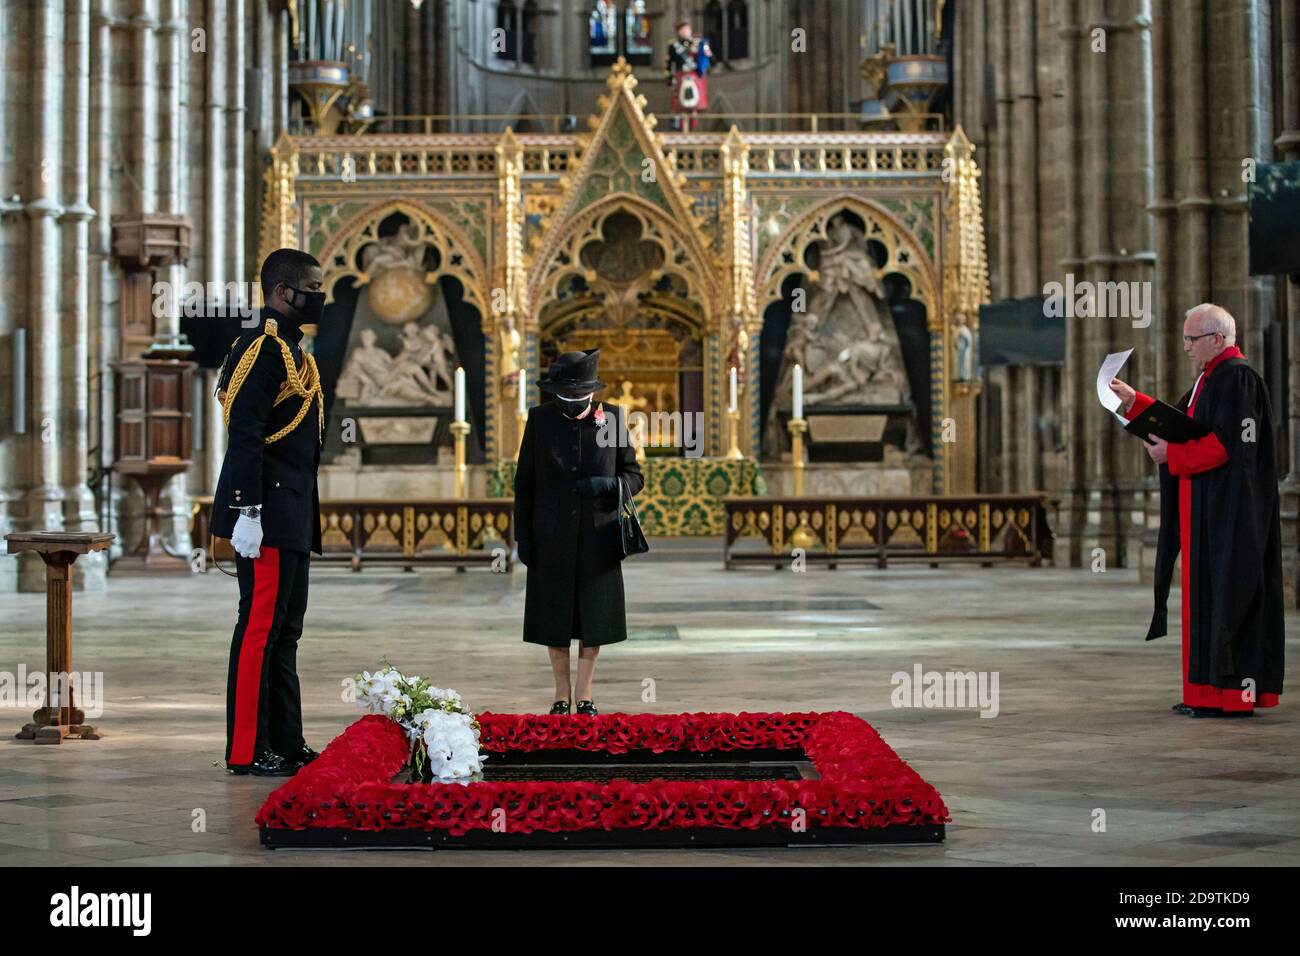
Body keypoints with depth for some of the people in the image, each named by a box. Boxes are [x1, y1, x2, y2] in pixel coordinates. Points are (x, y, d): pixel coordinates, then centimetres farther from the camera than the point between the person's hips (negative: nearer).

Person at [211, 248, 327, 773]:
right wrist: (248, 513, -23)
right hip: (269, 514, -11)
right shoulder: (263, 347, -13)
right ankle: (247, 750, -1)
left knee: (285, 630, 13)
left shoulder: (290, 348, 18)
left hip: (292, 518, 11)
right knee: (261, 627, -6)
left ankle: (286, 744, 19)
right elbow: (245, 436, -19)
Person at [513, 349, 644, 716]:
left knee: (593, 617, 6)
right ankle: (562, 695, 20)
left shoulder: (612, 418, -2)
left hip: (597, 535, 0)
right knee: (554, 617, 6)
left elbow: (633, 476, 4)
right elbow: (524, 483, 3)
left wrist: (609, 484, -18)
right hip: (552, 537, 0)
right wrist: (522, 537, 0)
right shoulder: (540, 420, -2)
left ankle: (585, 695, 19)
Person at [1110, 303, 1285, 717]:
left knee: (1223, 594, -8)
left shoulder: (1237, 378, -14)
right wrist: (1134, 402, 19)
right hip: (1209, 510, 10)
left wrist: (1172, 455, -15)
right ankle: (1209, 693, 13)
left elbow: (1227, 443, -22)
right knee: (1205, 593, 10)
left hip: (1228, 510, -10)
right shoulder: (1212, 378, 18)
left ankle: (1229, 694, -6)